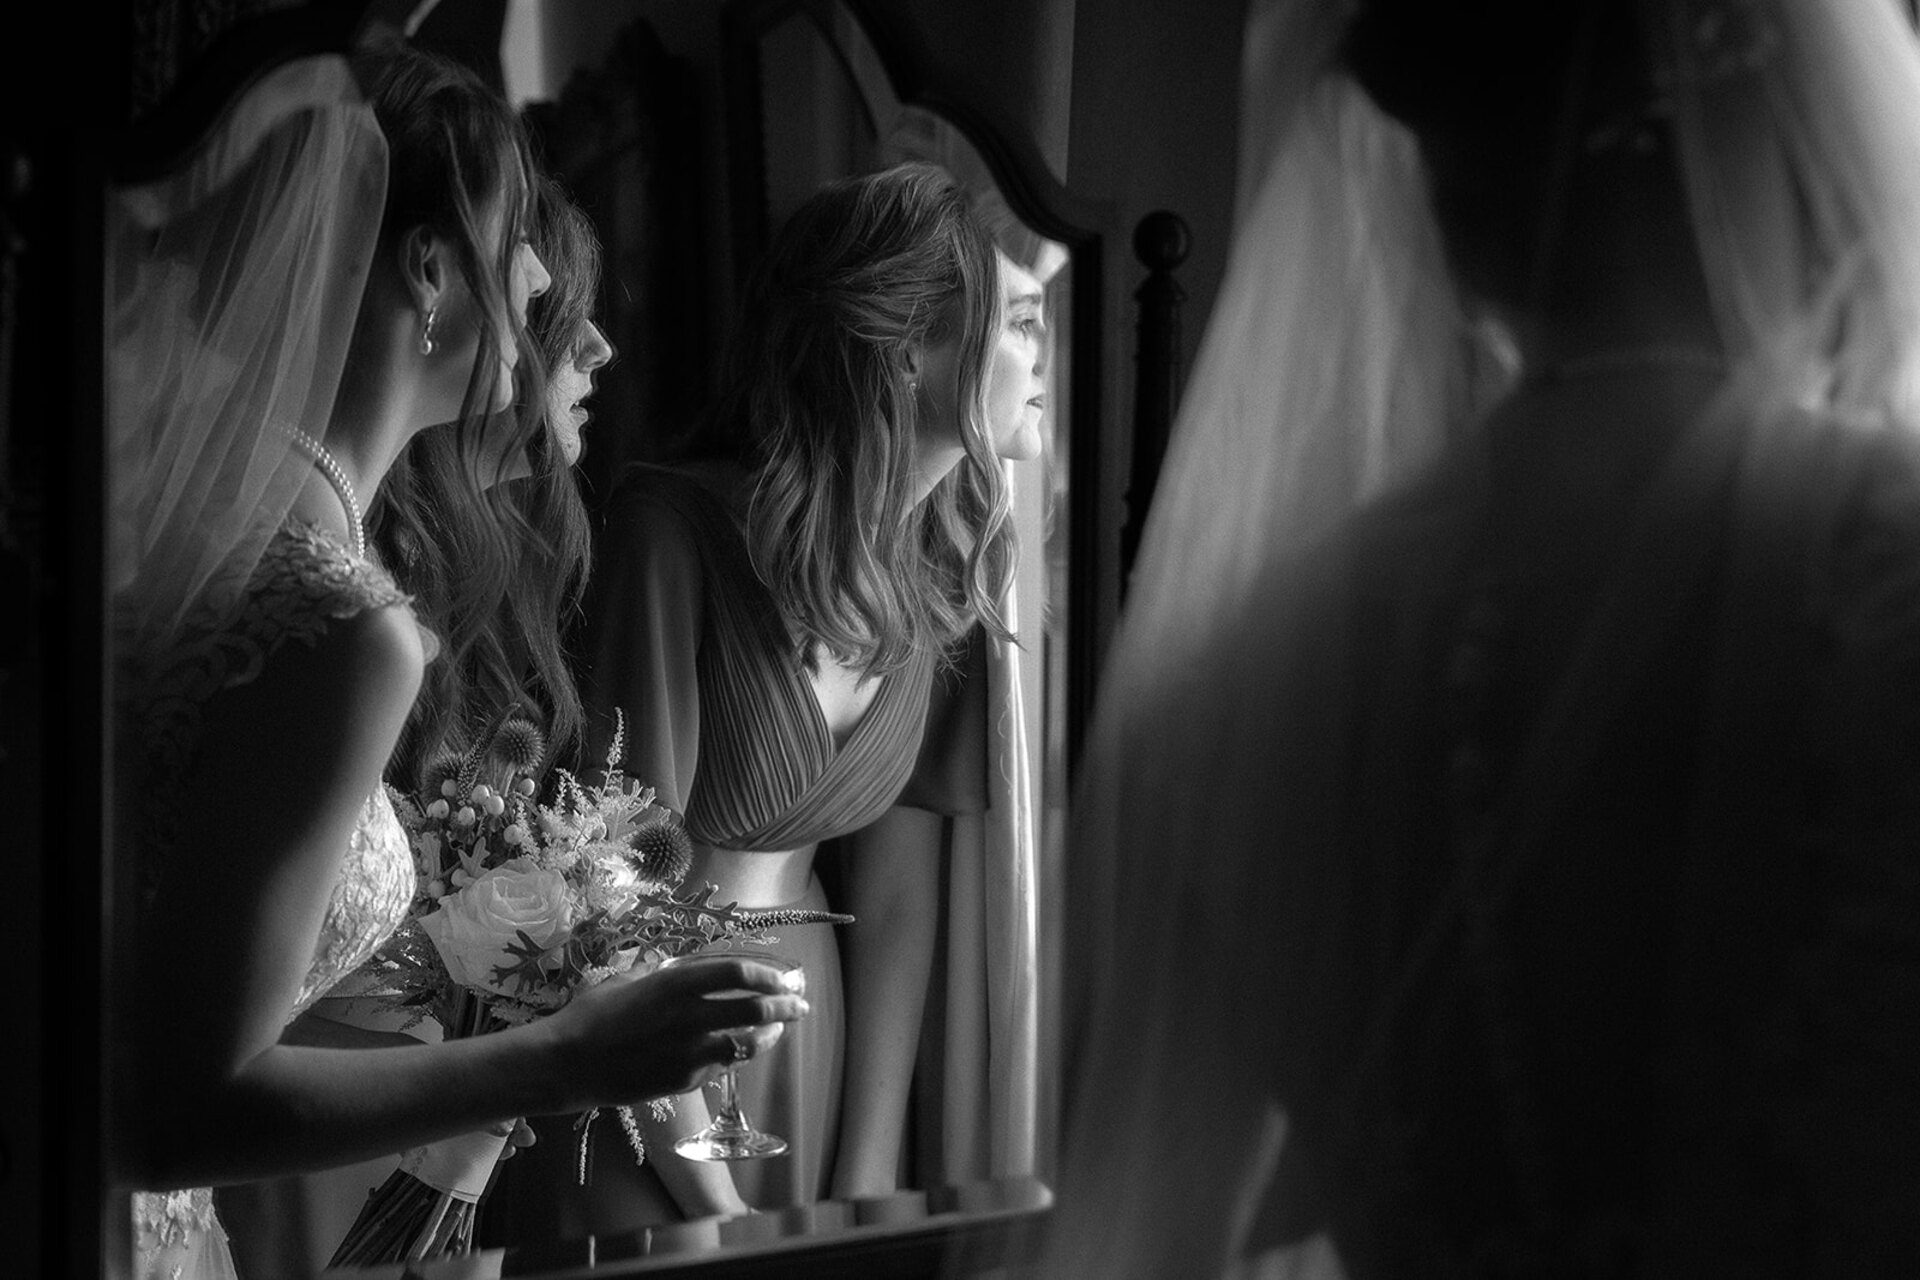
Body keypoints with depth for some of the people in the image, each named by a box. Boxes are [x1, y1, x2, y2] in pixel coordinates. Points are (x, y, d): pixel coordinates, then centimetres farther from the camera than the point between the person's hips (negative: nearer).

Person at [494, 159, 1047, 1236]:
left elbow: (900, 897, -1)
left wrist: (865, 1189, -6)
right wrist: (722, 1214, -16)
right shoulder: (679, 528, -20)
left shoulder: (938, 577, -3)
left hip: (814, 1026, 5)